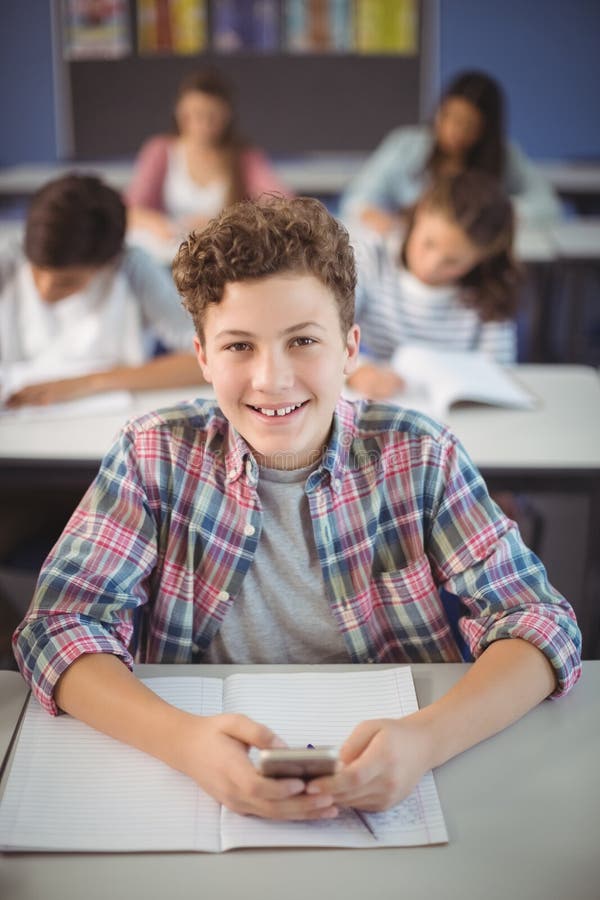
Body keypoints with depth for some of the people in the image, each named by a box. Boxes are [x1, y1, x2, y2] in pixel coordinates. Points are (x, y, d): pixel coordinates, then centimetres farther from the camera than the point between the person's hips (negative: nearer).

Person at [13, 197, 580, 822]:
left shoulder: (419, 458, -5)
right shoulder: (157, 457, -5)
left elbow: (541, 624, -9)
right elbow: (59, 625, -11)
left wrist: (427, 738, -29)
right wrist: (184, 740, -30)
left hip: (388, 782, 0)